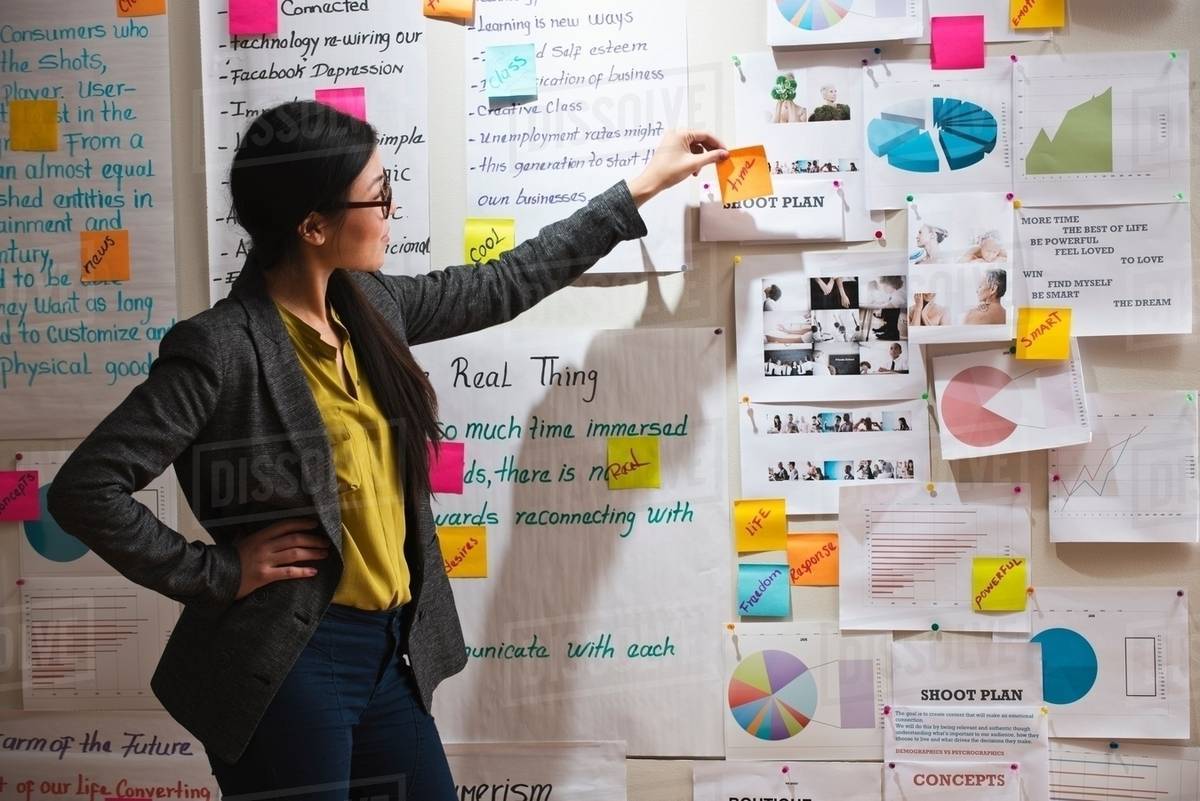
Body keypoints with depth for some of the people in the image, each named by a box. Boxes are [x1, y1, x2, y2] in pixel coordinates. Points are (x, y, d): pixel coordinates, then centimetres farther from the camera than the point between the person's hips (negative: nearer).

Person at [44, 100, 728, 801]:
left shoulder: (370, 305, 4)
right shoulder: (223, 348, -18)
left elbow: (505, 285, 15)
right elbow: (85, 488, -19)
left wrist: (644, 186, 20)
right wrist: (217, 574, -15)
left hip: (389, 653, 7)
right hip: (286, 667, -7)